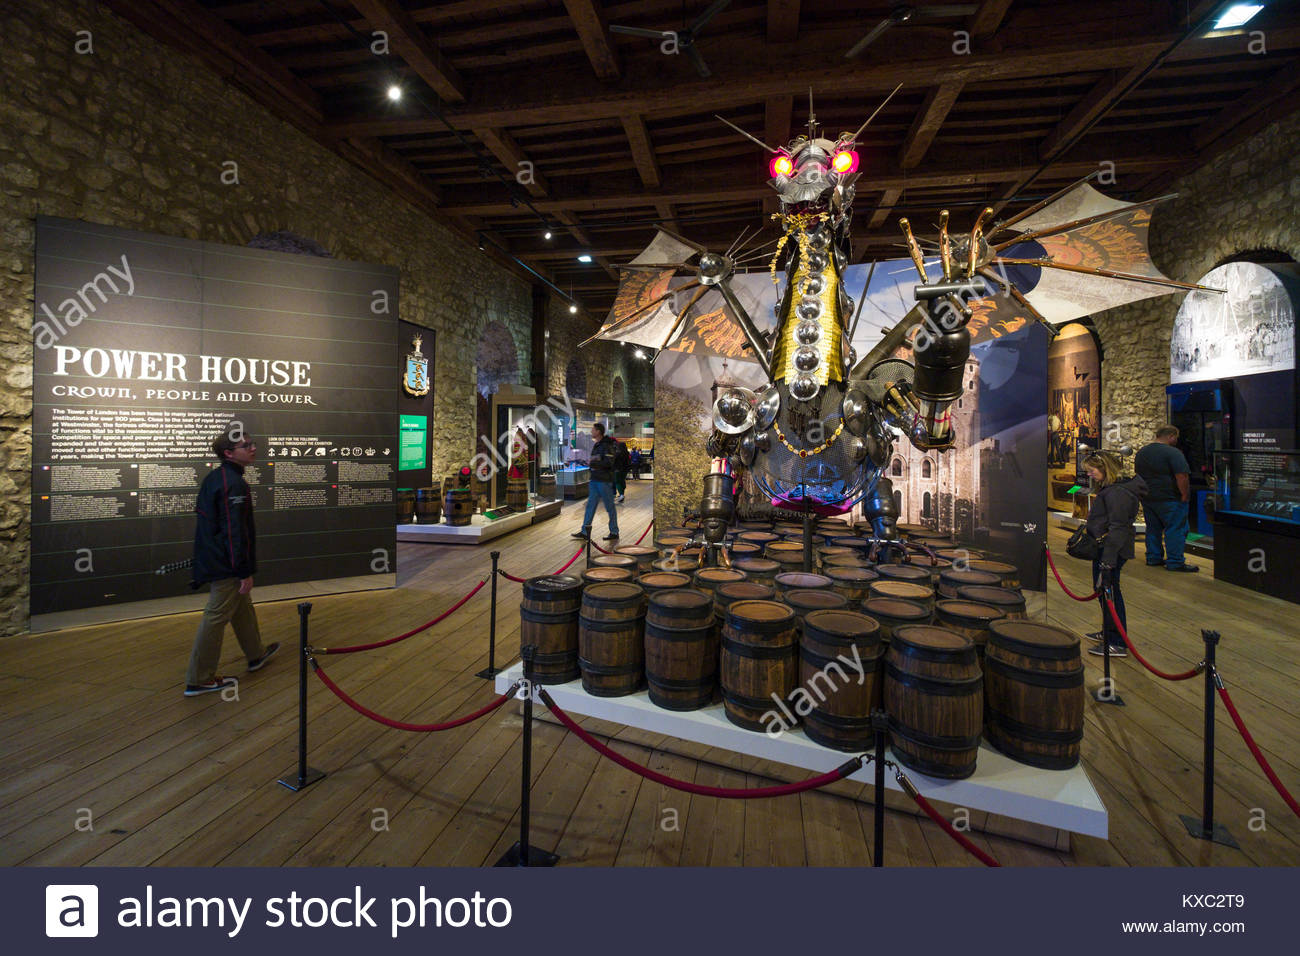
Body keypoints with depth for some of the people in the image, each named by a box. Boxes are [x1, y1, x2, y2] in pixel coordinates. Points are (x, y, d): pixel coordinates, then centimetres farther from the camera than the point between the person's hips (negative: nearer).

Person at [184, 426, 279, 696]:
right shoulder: (233, 484, -22)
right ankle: (199, 680, 12)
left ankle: (256, 654, 37)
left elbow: (208, 520, 18)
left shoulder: (214, 477, 10)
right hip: (227, 565, -10)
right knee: (216, 618, 0)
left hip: (213, 559, 10)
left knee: (243, 607, 21)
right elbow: (234, 532, -25)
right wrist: (245, 572, -20)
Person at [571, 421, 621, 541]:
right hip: (595, 480, 9)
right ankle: (585, 531, 13)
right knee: (590, 505, 9)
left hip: (605, 481, -9)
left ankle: (614, 533, 9)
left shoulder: (607, 445, -13)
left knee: (609, 507, 0)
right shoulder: (596, 445, 15)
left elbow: (609, 462, -22)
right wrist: (590, 462, 7)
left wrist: (592, 463, -19)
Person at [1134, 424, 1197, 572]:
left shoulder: (1141, 452, 10)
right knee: (1175, 530, -1)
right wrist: (1185, 495, -12)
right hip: (1169, 499, -7)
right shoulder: (1173, 452, -15)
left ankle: (1153, 558, 19)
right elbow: (1182, 476, -20)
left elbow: (1137, 473, 18)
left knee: (1153, 528, 14)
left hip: (1147, 499, 7)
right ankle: (1175, 562, 2)